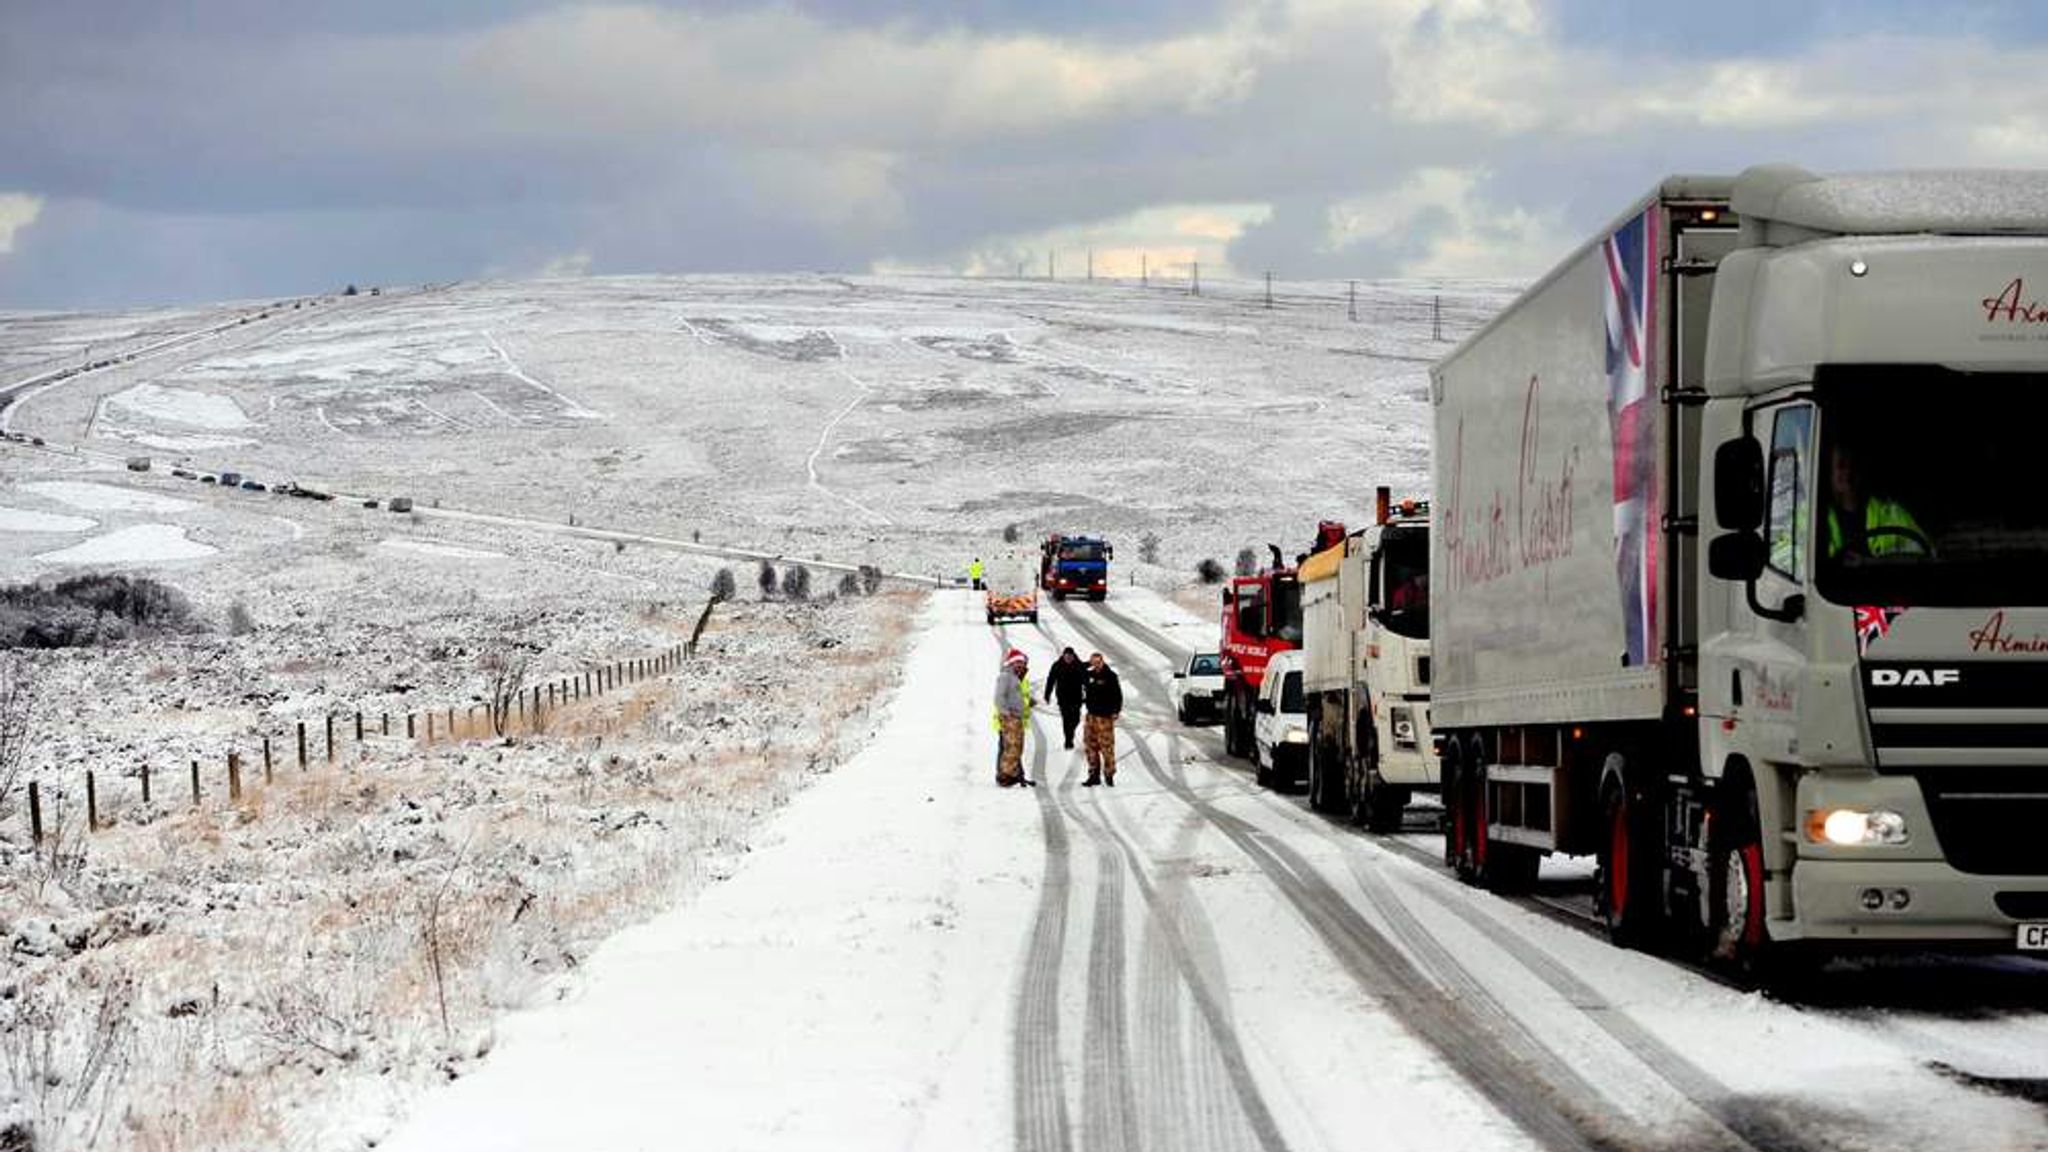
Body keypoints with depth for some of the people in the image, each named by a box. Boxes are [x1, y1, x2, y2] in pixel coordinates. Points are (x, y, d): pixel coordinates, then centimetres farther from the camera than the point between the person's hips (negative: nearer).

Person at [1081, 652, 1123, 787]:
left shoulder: (1110, 676, -8)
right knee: (1091, 745, 7)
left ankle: (1109, 774, 3)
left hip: (1105, 715, -6)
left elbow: (1118, 694, -10)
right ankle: (1094, 775, 14)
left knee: (1106, 745, -7)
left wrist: (1116, 710, -15)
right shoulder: (1089, 675, 9)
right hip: (1091, 715, 6)